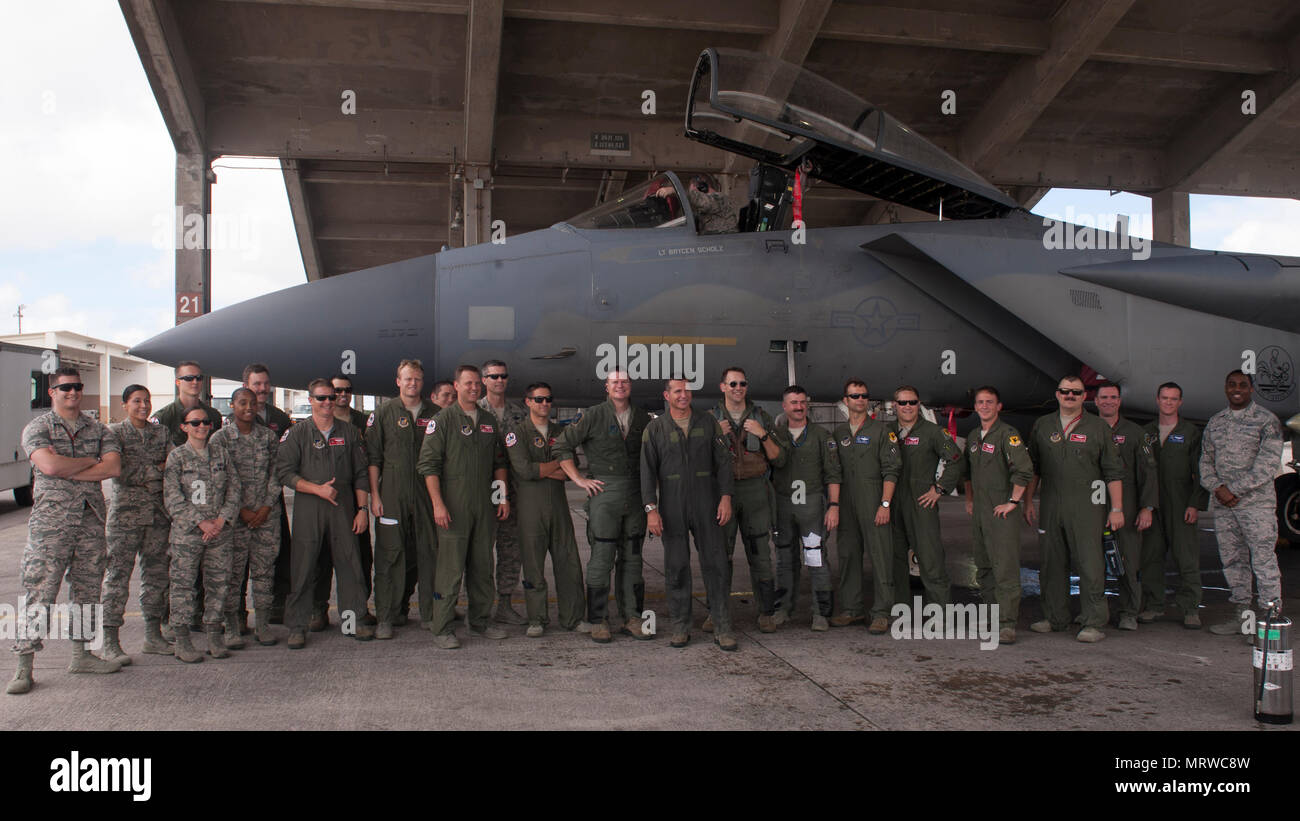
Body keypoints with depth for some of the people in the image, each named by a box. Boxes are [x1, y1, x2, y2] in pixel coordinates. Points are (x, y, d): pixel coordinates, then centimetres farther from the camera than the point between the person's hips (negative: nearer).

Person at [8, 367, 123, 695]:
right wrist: (91, 461, -6)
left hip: (91, 520, 4)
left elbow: (114, 467, -4)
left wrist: (67, 470, -10)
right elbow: (49, 465, -17)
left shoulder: (98, 430, 12)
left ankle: (81, 655, 21)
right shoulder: (37, 428, 1)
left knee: (88, 590, 10)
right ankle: (24, 666, 0)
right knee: (39, 593, -6)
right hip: (50, 520, -4)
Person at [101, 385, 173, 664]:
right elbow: (119, 472, -11)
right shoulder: (114, 432, 0)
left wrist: (141, 476, -9)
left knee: (156, 573, 7)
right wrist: (157, 470, -7)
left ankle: (153, 635, 16)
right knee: (118, 573, -5)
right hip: (125, 512, -4)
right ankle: (110, 641, 0)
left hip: (158, 512, 4)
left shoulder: (161, 432, 13)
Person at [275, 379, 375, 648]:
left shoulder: (349, 432, 11)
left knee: (349, 563, 2)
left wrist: (362, 508, 4)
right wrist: (317, 489, -13)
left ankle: (354, 619, 13)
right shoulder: (296, 433, 4)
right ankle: (297, 625, 10)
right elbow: (284, 471, -3)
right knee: (303, 567, 0)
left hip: (343, 506, 2)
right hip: (308, 508, -2)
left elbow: (361, 474, 11)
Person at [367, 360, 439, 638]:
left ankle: (428, 613, 15)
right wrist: (374, 495, -5)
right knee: (389, 555, -2)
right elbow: (373, 457, 2)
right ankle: (386, 617, 4)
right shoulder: (383, 413, 4)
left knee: (427, 553, 5)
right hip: (392, 495, -2)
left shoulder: (434, 414, 9)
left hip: (426, 494, 2)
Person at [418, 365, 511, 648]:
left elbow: (499, 462, 21)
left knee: (482, 566, 11)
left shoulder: (489, 421, 14)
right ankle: (442, 628, 2)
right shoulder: (443, 420, -3)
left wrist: (503, 496, 12)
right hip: (453, 506, -5)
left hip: (485, 507, 5)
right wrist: (438, 504, -15)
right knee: (450, 568, -5)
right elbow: (428, 463, -8)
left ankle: (479, 620, 22)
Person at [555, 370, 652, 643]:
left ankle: (631, 617, 17)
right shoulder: (593, 416, -1)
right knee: (602, 559, -3)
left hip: (636, 495, 4)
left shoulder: (642, 418, 11)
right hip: (603, 493, -4)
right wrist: (579, 479, -6)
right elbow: (562, 446, -1)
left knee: (632, 558, 9)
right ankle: (598, 621, 5)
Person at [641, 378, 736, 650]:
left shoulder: (708, 423, 8)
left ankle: (722, 629, 4)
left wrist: (726, 497, -4)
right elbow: (647, 471, 0)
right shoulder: (655, 429, 4)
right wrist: (651, 509, -9)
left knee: (715, 564, -1)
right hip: (672, 507, 0)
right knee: (676, 566, 3)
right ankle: (680, 627, 14)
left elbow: (723, 461, 6)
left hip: (706, 505, 1)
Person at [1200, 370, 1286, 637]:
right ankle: (1242, 614, 19)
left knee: (1264, 560, -7)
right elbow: (1206, 460, 14)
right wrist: (1217, 488, -4)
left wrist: (1234, 490, -14)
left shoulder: (1267, 420, -2)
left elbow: (1268, 464, -10)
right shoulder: (1214, 422, 14)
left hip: (1256, 502, -5)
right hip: (1222, 504, 5)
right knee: (1232, 560, 10)